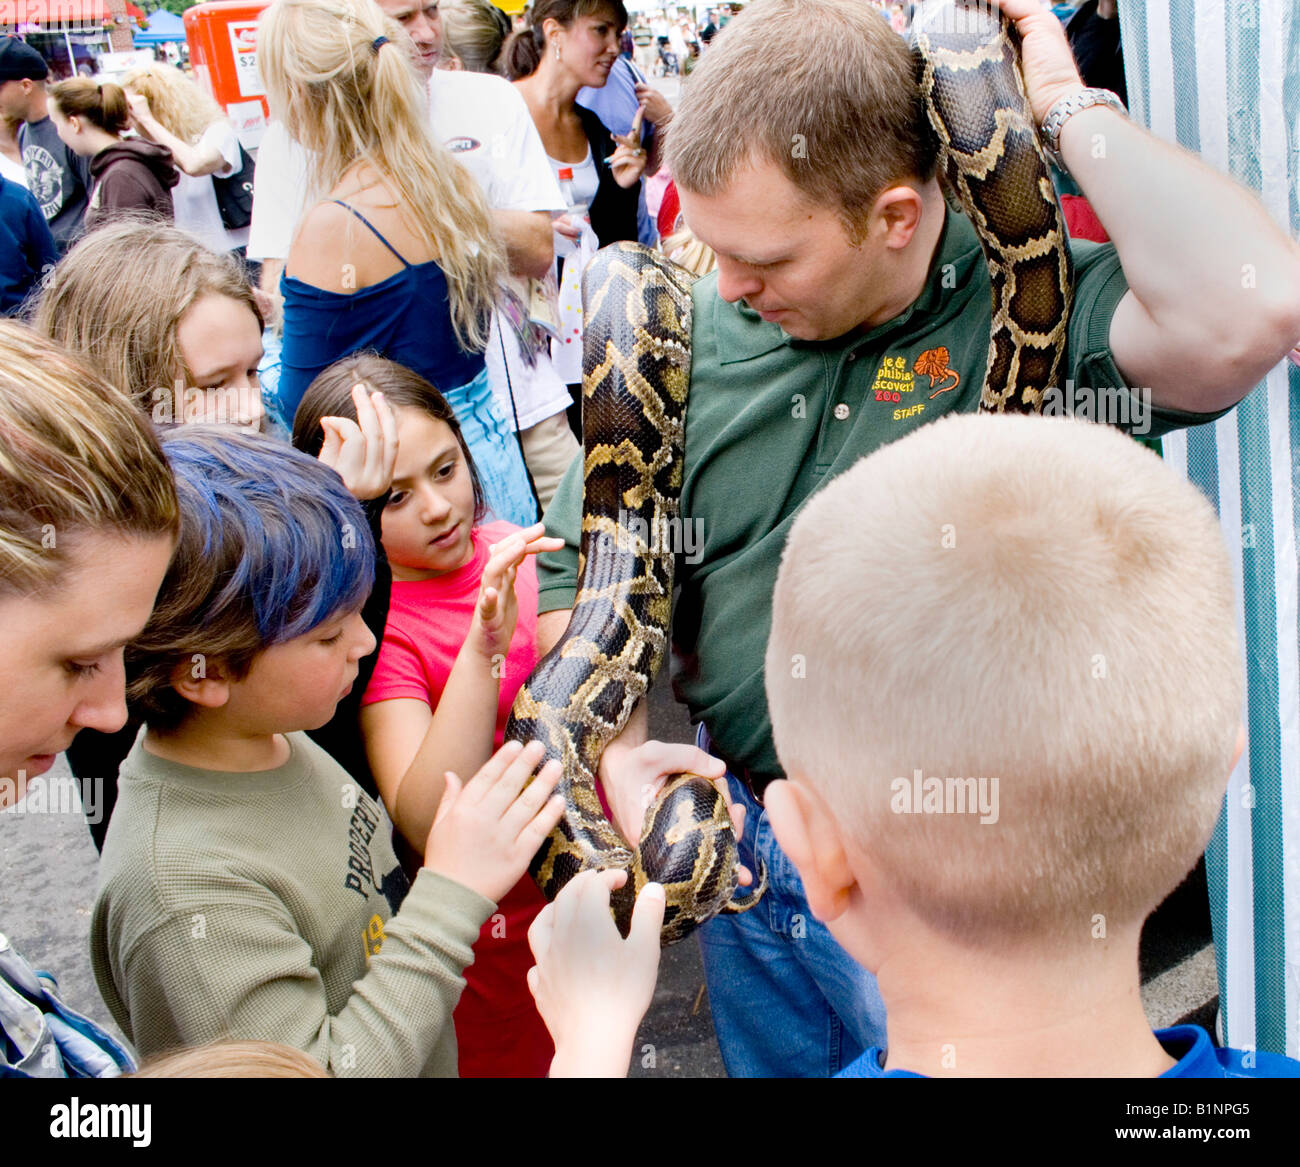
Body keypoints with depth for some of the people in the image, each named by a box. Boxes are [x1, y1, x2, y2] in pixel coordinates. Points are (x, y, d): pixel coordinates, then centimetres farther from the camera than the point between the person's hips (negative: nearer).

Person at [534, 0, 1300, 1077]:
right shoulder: (694, 328, -5)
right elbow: (576, 572, 3)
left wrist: (1068, 106, -27)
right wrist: (623, 756, -11)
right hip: (743, 843, 4)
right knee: (767, 1060, 25)